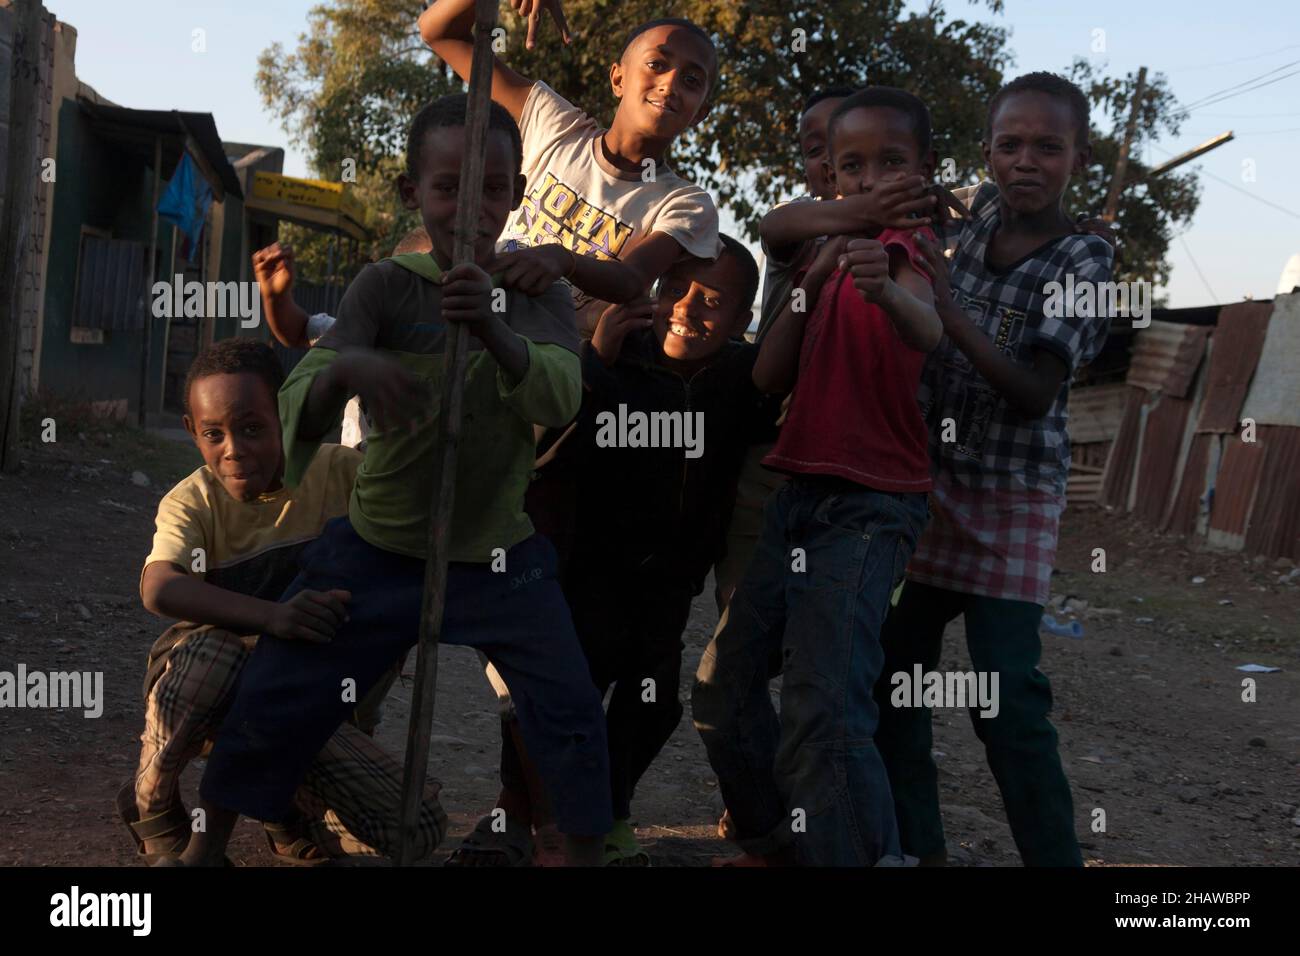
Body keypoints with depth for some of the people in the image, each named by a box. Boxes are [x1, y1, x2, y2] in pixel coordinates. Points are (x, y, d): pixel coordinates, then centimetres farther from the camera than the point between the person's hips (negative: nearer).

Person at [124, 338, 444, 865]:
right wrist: (272, 617, -46)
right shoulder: (192, 502, -13)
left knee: (417, 828, -15)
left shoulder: (336, 472, -8)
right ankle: (151, 797, -9)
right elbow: (158, 589, -32)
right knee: (211, 651, -39)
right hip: (208, 696, -2)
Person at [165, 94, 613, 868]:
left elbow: (560, 398, -26)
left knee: (570, 712, -10)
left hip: (500, 557, 0)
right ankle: (209, 845, 30)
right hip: (377, 549, 0)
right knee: (272, 704, 5)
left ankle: (589, 851, 14)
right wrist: (343, 368, -46)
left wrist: (495, 332, -46)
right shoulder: (386, 287, -11)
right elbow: (300, 406, -21)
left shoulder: (538, 290, -7)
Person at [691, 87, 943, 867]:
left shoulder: (906, 252, -7)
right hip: (800, 495, 8)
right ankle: (778, 842, 32)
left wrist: (886, 289, -54)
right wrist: (812, 283, -10)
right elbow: (770, 378, 4)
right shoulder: (831, 251, 14)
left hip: (870, 508, -8)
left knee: (824, 710, -22)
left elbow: (929, 333, -32)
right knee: (725, 686, 14)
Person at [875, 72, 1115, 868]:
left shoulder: (1086, 260, -13)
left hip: (1014, 499, -6)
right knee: (890, 668, 7)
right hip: (924, 480, 6)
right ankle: (916, 846, 20)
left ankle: (1055, 860, -1)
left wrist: (946, 305, -29)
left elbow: (1035, 394, -23)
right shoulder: (979, 213, 2)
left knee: (1007, 698, -13)